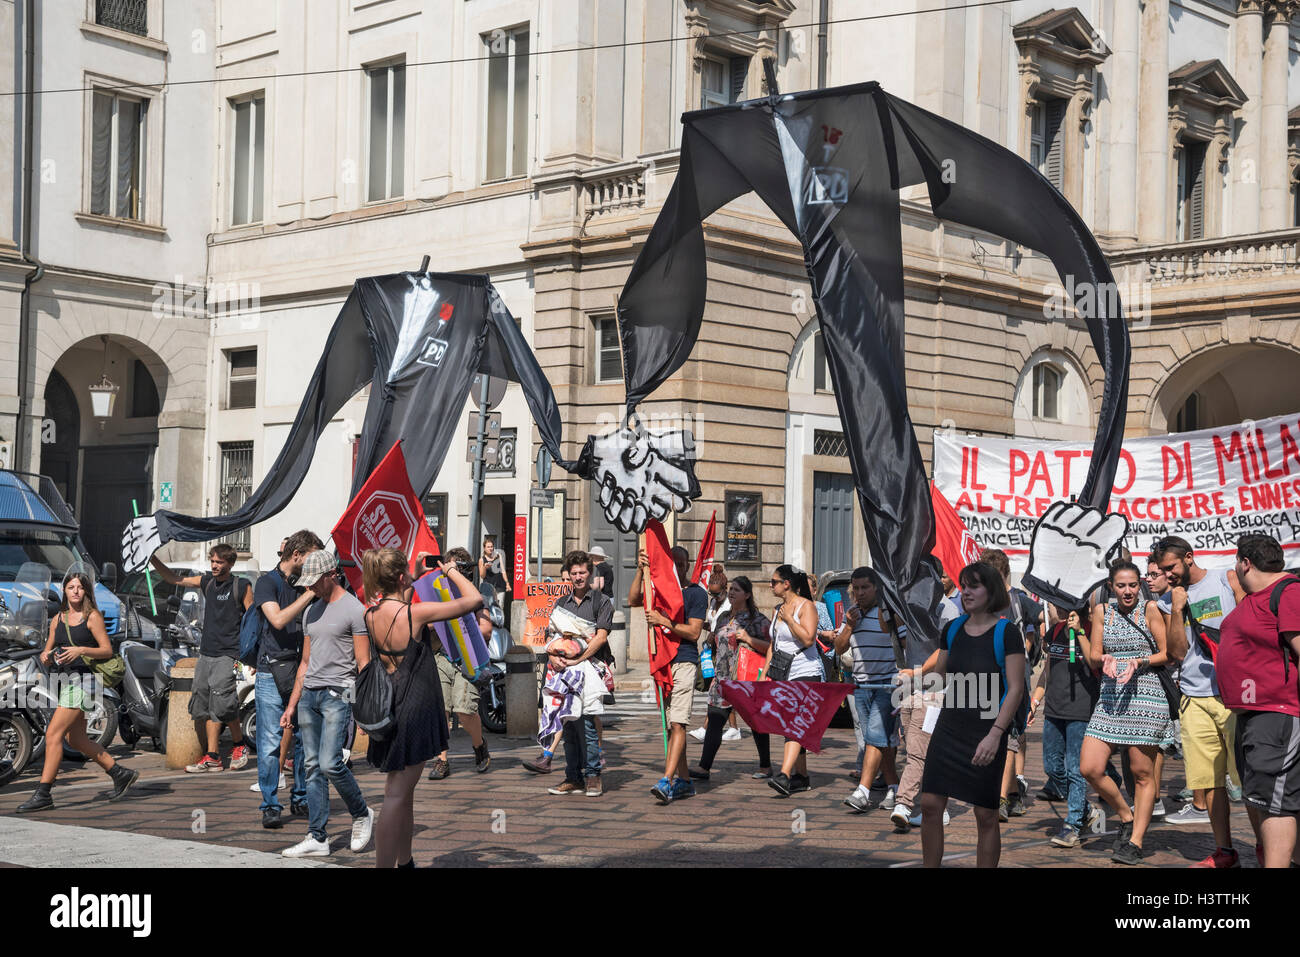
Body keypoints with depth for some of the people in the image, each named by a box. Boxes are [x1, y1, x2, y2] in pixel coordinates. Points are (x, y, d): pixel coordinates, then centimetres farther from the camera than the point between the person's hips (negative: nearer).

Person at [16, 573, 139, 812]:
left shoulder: (92, 617, -4)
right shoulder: (58, 619, 14)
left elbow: (108, 651, -9)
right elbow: (46, 653, 16)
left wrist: (81, 650, -23)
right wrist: (46, 656, -7)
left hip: (83, 679, -8)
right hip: (66, 679, 8)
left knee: (53, 734, -13)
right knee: (75, 738, 12)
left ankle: (43, 794, -11)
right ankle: (120, 774, 25)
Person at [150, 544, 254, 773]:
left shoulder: (242, 586, -3)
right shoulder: (206, 582, 12)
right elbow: (173, 579, 18)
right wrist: (153, 559, 6)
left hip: (228, 655, -6)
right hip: (206, 654, 6)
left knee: (221, 698, -17)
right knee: (202, 703, 0)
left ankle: (239, 745, 5)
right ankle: (212, 757, 2)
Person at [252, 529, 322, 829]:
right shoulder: (267, 582, -2)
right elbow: (278, 619, -17)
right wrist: (310, 593, -16)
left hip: (302, 672, 5)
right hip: (272, 672, -5)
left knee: (305, 739, 6)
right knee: (271, 743, -5)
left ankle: (300, 799, 18)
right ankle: (270, 806, 0)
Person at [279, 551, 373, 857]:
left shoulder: (354, 610, -6)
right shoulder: (311, 612, 17)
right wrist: (292, 705, 18)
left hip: (337, 694, -7)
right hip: (309, 694, 7)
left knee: (330, 764, -14)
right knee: (312, 767, 5)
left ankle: (362, 814, 10)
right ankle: (317, 838, 7)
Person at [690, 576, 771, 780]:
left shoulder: (758, 619, -3)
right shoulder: (724, 617, 17)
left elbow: (771, 646, -9)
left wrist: (748, 639, -17)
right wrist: (712, 638, 10)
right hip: (723, 678, 6)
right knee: (714, 721, -4)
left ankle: (766, 766, 19)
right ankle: (704, 767, -8)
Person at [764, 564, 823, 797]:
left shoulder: (806, 606, -9)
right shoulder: (779, 609, 15)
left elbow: (808, 638, -22)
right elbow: (773, 645, 22)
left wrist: (789, 618, -16)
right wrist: (764, 674, 17)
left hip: (807, 673, -8)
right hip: (783, 675, 8)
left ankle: (784, 776, -33)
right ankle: (802, 776, 19)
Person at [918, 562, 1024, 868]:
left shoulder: (1006, 633, -9)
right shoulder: (952, 630, 7)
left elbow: (1015, 688, -13)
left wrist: (995, 734, -20)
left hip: (987, 732, -5)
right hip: (949, 727, 5)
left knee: (986, 815, 1)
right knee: (930, 805, 0)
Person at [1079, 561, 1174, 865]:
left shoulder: (1150, 609, -1)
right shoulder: (1102, 611, 10)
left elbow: (1168, 654, 0)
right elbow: (1093, 658, 12)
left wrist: (1140, 662, -16)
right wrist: (1105, 661, -11)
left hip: (1145, 696, -4)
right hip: (1109, 697, 4)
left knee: (1142, 774, 1)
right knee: (1090, 769, -4)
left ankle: (1136, 842, 10)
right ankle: (1126, 818, 18)